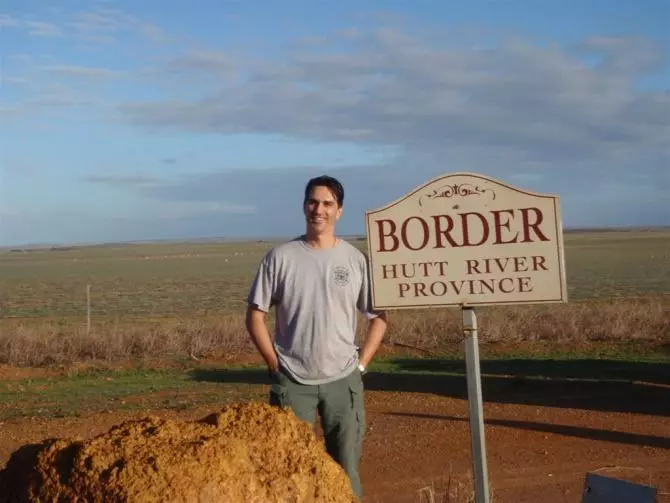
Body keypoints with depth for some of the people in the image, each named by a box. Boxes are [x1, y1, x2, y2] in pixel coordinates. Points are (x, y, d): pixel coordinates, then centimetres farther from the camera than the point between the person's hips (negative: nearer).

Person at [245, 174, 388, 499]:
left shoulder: (356, 259, 0)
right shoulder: (280, 257, -3)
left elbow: (378, 316, 7)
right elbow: (255, 315, 1)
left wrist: (360, 364, 0)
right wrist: (275, 364, -5)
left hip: (343, 381, 1)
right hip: (292, 382, -1)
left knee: (345, 469, 9)